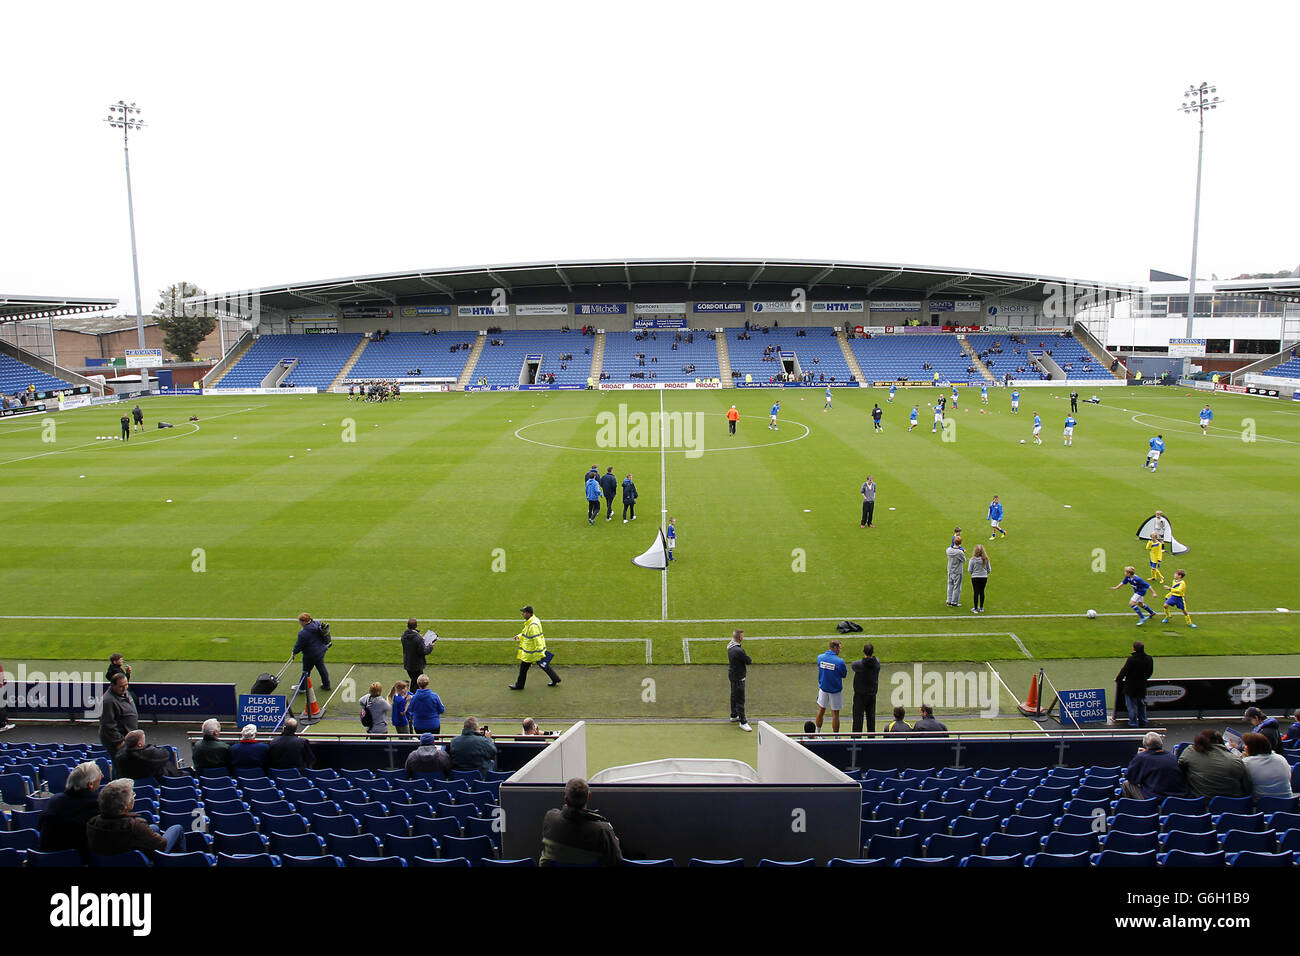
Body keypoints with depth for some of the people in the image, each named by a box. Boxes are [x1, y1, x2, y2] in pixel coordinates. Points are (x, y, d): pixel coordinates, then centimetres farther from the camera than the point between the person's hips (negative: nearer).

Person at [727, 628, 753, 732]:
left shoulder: (730, 646, 2)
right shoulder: (738, 650, -30)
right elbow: (749, 661, -19)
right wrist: (746, 657, -1)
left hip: (732, 675, 10)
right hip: (738, 677, -10)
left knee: (734, 696, 23)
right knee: (740, 700, -2)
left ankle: (734, 716, 38)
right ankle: (743, 722, 5)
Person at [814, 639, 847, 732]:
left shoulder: (820, 657, -8)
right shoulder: (840, 662, -21)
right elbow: (844, 674, -6)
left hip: (823, 688, 4)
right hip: (835, 690, -4)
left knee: (821, 710, 19)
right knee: (835, 714, 6)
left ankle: (818, 733, 30)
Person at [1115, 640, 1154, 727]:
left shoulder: (1132, 659, -24)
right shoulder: (1149, 659, -5)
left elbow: (1124, 671, -16)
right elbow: (1150, 672, 8)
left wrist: (1118, 680, 0)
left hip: (1131, 686, -6)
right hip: (1142, 686, 6)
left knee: (1132, 706, 6)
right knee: (1142, 704, 21)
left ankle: (1133, 723, 13)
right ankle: (1143, 722, 31)